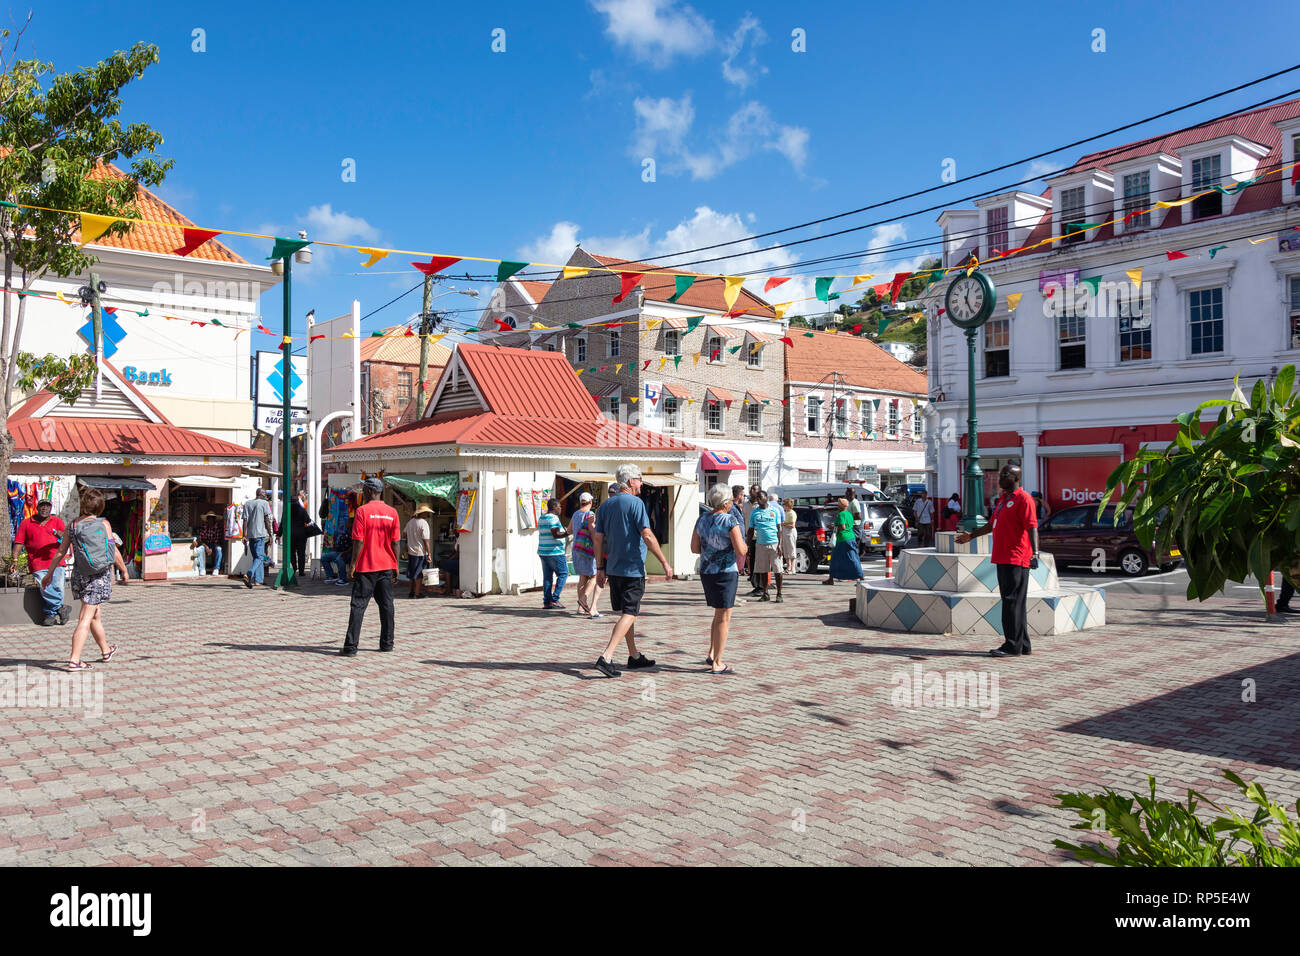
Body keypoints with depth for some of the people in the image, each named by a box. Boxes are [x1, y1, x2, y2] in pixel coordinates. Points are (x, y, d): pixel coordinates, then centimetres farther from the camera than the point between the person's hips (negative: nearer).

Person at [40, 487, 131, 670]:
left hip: (80, 575, 4)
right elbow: (114, 551, -4)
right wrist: (124, 571, 9)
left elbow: (60, 552, 9)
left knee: (95, 615, 19)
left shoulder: (73, 525, 4)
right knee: (86, 618, -5)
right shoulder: (103, 524, -5)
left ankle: (106, 650, 35)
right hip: (101, 576, -4)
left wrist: (49, 573, 21)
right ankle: (74, 660, -10)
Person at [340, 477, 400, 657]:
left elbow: (358, 541, -13)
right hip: (386, 566, 4)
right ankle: (387, 643, 16)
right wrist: (395, 565, 12)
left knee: (358, 605, -3)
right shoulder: (391, 512, 3)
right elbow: (395, 542, 5)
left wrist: (353, 564, -7)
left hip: (366, 567, -4)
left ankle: (351, 647, -5)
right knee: (386, 605, 11)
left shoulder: (362, 511, -10)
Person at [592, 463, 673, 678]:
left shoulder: (605, 505, 10)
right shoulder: (635, 503, -11)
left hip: (613, 569, 8)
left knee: (626, 612, 18)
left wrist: (600, 568, 14)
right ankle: (606, 658, -16)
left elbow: (598, 539, 9)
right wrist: (665, 563, -13)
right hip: (632, 568, -7)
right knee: (629, 614, -5)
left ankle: (634, 657, 27)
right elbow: (647, 536, -17)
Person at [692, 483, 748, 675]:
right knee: (723, 618, 1)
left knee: (719, 614, 22)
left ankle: (711, 654, 19)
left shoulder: (702, 519, 6)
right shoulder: (730, 521, -14)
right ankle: (717, 664, 4)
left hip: (705, 571, 7)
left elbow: (694, 548, 9)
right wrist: (743, 543, 3)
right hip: (725, 572, -7)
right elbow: (741, 551, -18)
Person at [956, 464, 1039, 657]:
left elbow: (1032, 527, -18)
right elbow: (992, 524, 31)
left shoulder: (1023, 499, -9)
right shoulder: (1003, 498, 20)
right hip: (1003, 559, 9)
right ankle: (1022, 645, 17)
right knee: (1010, 601, 11)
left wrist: (1035, 552, -29)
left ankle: (1013, 646, -5)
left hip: (1016, 560, -9)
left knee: (1012, 601, -8)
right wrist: (972, 536, 37)